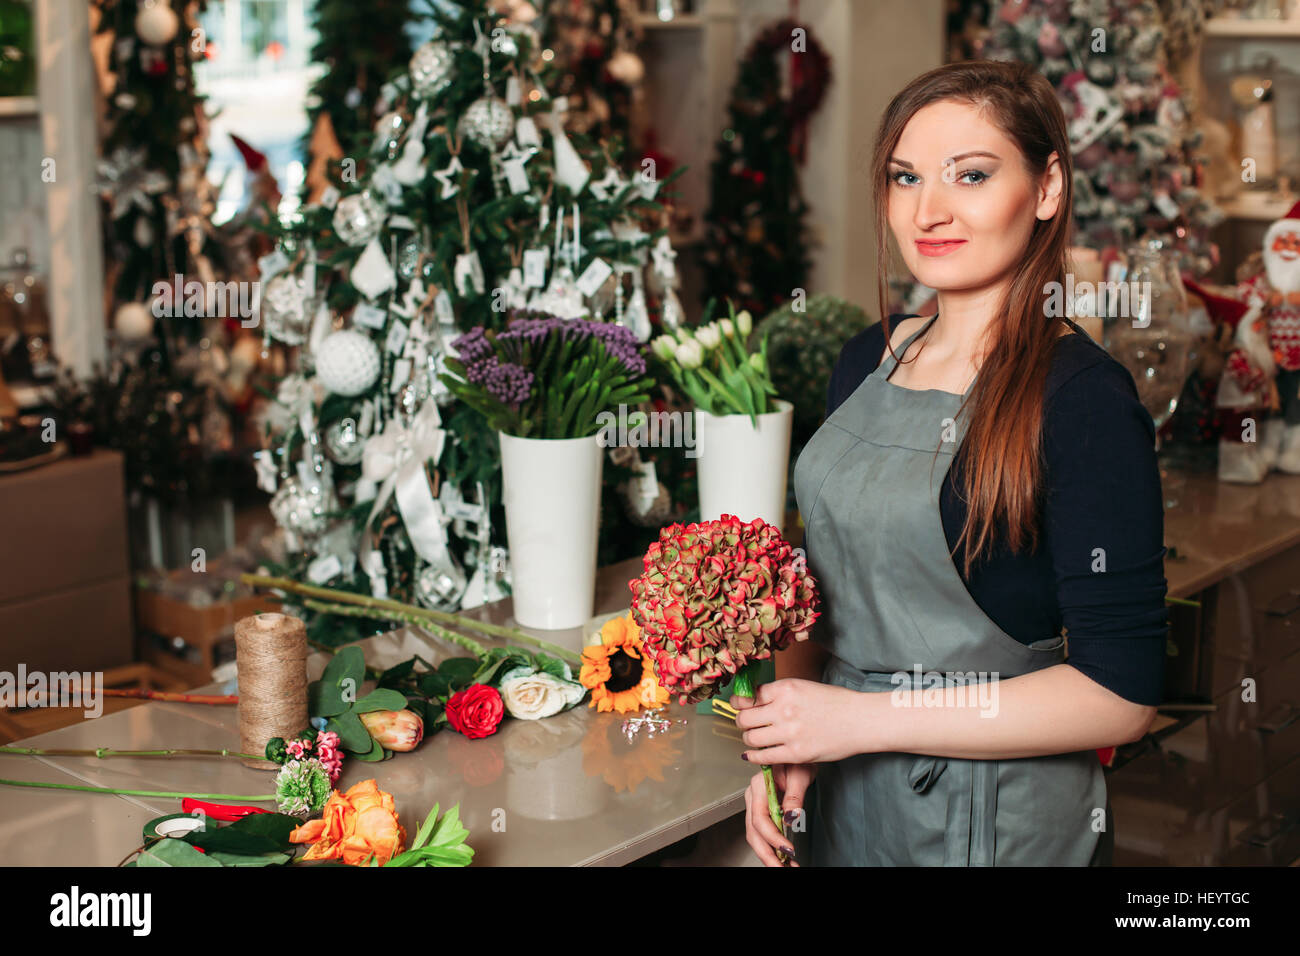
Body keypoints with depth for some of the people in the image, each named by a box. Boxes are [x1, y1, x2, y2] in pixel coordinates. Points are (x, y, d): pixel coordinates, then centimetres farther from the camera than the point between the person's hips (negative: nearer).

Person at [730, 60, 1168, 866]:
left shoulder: (1086, 399, -18)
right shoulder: (869, 360, 2)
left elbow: (1122, 694, -20)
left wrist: (859, 718, -21)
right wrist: (785, 745, -6)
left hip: (997, 821, -6)